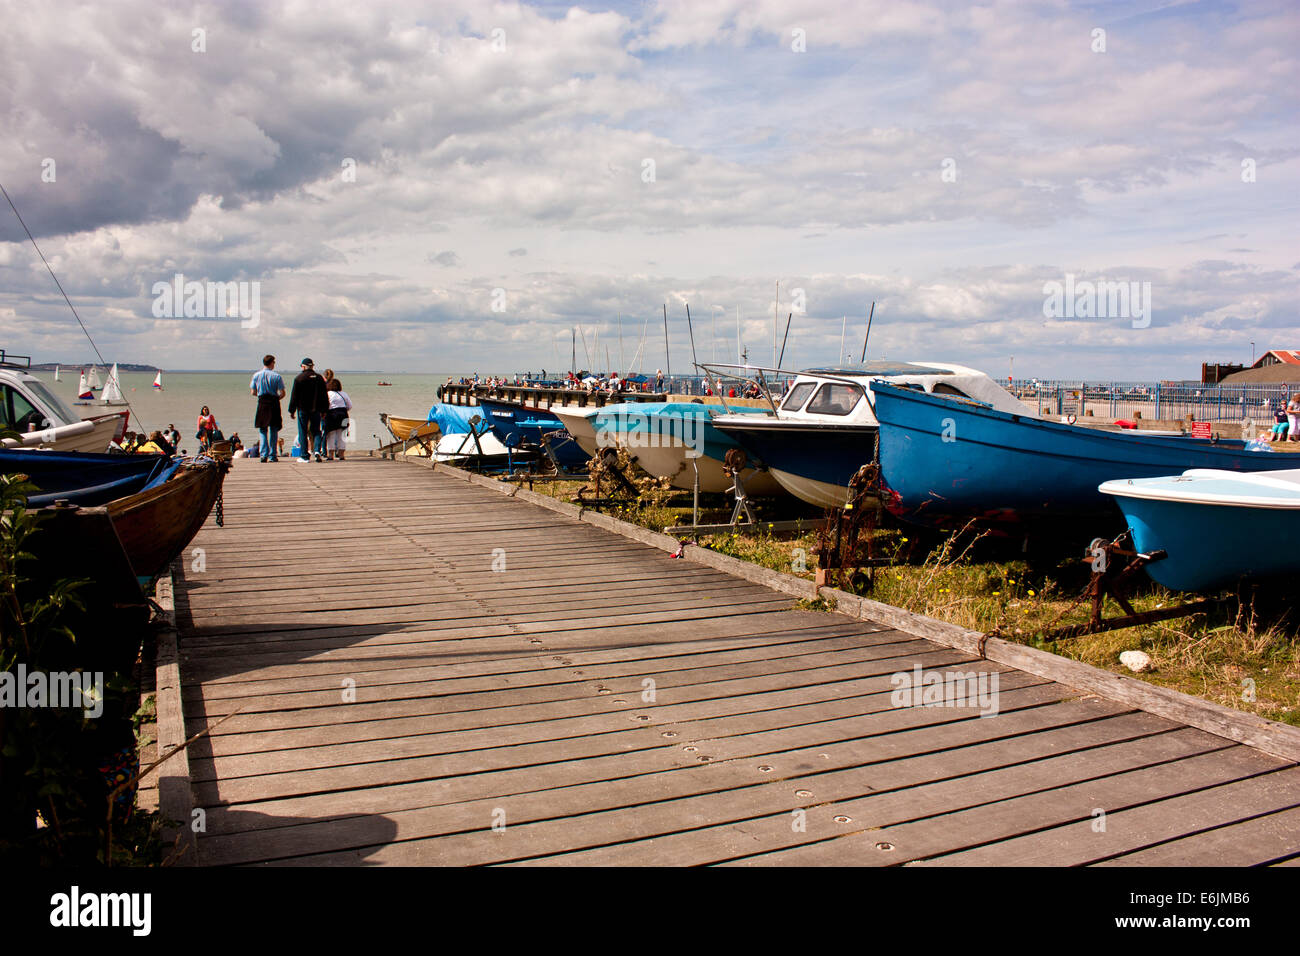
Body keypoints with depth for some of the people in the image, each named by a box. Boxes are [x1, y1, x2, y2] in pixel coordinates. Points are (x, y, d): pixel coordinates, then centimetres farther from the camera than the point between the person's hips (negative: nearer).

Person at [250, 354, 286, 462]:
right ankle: (272, 456, 8)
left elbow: (253, 392, 3)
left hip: (262, 404, 1)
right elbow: (282, 393, -8)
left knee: (262, 431, 7)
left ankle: (263, 455, -4)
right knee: (273, 431, 7)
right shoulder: (276, 376, -6)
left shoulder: (256, 375, 1)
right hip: (274, 404, -1)